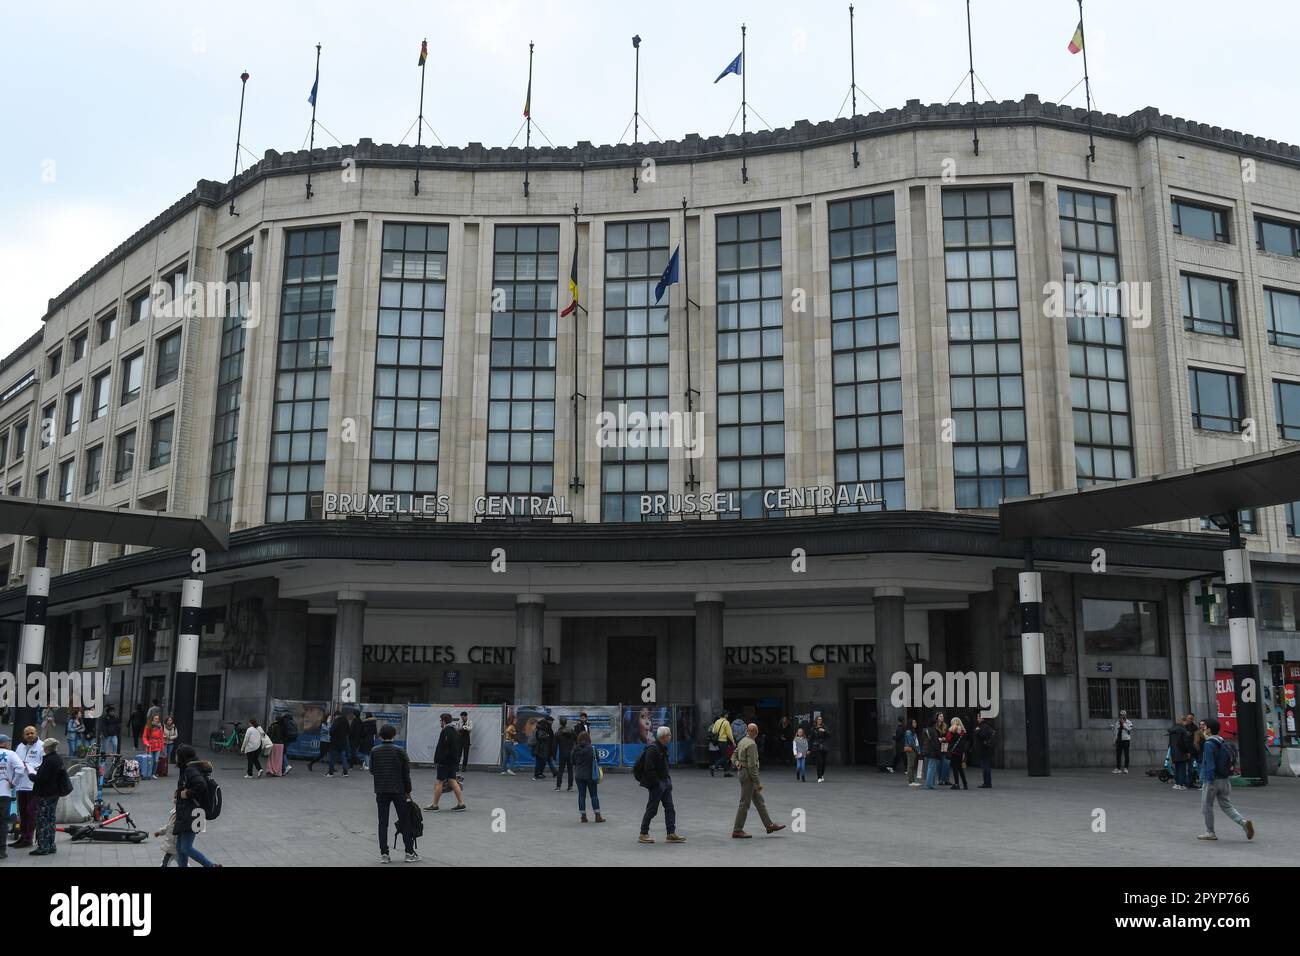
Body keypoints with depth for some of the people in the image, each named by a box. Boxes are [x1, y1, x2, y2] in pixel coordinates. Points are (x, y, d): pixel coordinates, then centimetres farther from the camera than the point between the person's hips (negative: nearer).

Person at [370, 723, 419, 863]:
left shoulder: (374, 751, -2)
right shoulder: (399, 751, -6)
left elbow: (372, 771, 5)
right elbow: (406, 773, -4)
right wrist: (408, 791, 5)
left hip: (381, 791, 1)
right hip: (398, 790, -1)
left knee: (383, 822, 8)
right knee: (405, 821, 7)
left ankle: (384, 854, 5)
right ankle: (409, 852, 7)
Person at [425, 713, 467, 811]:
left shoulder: (445, 732, -16)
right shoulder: (456, 731, 14)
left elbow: (442, 748, -21)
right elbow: (459, 748, 18)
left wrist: (436, 760, -16)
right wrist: (458, 760, 20)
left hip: (445, 762, -9)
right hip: (454, 761, 9)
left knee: (439, 782, -1)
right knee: (452, 780, 11)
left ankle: (435, 804, 4)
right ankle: (461, 802, 6)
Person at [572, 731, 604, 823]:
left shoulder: (575, 749, -5)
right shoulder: (591, 749, -12)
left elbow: (573, 761, 3)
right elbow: (597, 759, -4)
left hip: (579, 775, 2)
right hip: (590, 775, -2)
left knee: (581, 795, 8)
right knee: (594, 795, 6)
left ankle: (583, 816, 9)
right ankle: (597, 816, 6)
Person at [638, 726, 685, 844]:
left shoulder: (663, 748, 12)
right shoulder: (652, 749, -19)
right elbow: (649, 769, -23)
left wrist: (669, 780, 14)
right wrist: (656, 783, -21)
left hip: (665, 782, 9)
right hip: (657, 784, -9)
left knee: (670, 808, 8)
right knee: (652, 809, -1)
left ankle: (671, 834, 12)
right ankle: (643, 835, 9)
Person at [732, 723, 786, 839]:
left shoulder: (743, 741, 9)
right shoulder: (751, 744, -20)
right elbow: (752, 765, -23)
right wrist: (758, 782, -19)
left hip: (742, 772, 10)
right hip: (748, 774, -10)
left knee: (759, 801, 13)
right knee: (745, 803, -3)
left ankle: (769, 825, 18)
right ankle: (737, 831, 2)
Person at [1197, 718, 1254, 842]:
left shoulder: (1209, 744, -17)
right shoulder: (1223, 743, 10)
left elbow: (1210, 765, -22)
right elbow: (1228, 763, 16)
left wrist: (1209, 781, -21)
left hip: (1212, 780, -8)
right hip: (1224, 779, 8)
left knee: (1207, 806, 6)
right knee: (1226, 806, 12)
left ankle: (1210, 833, 14)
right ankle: (1244, 822, -8)